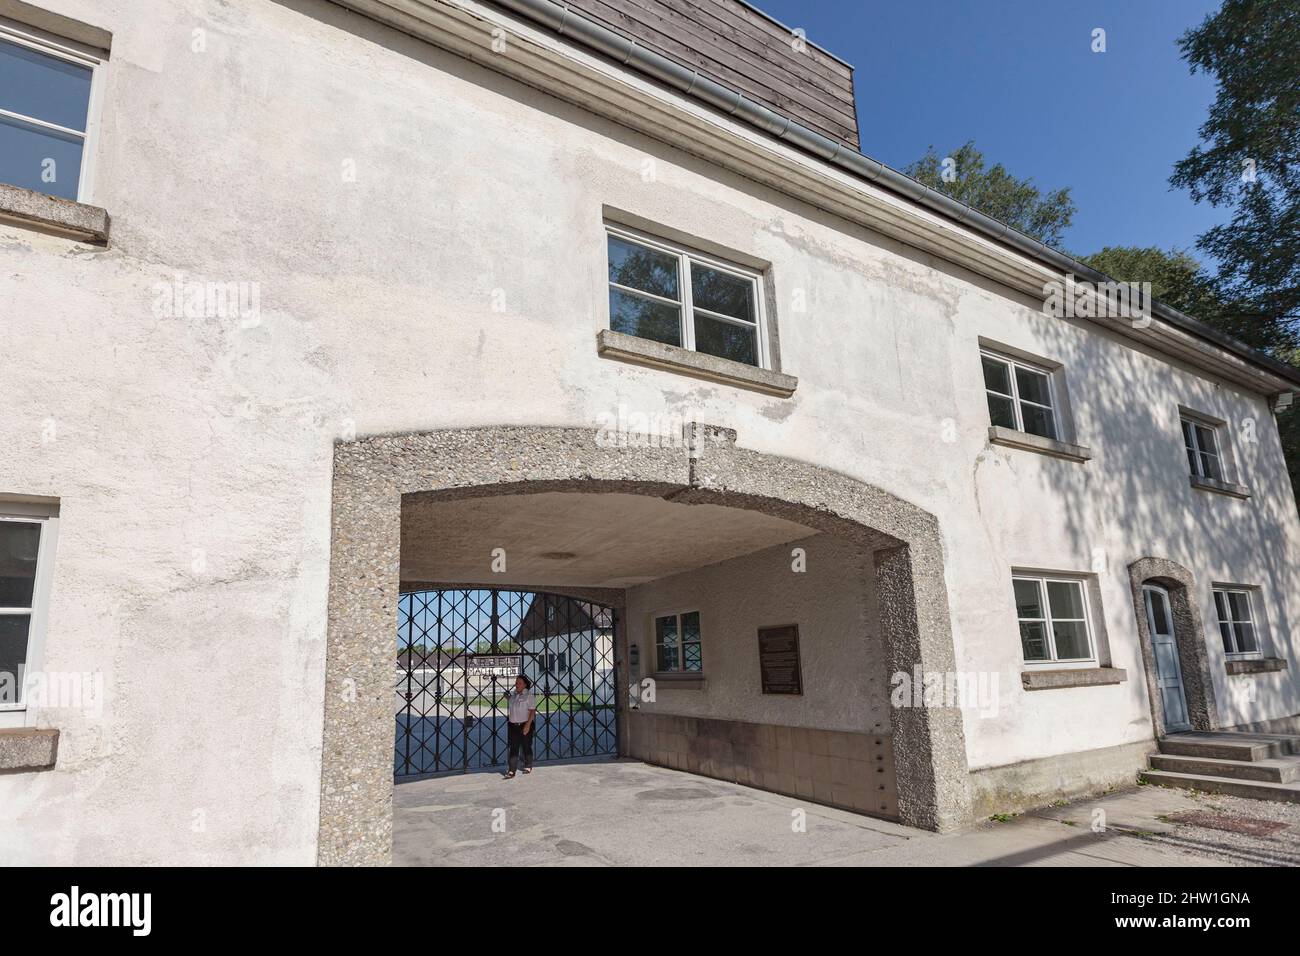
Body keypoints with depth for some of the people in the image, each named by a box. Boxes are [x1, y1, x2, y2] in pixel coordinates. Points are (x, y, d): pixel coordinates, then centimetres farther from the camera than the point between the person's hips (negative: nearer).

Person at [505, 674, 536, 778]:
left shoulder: (528, 695, -9)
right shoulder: (513, 695, 10)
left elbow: (532, 711, -13)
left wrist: (528, 725, -19)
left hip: (525, 725, -5)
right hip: (513, 726, 5)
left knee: (526, 747, 8)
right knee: (513, 748, 1)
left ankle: (528, 767, 25)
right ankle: (512, 771, 1)